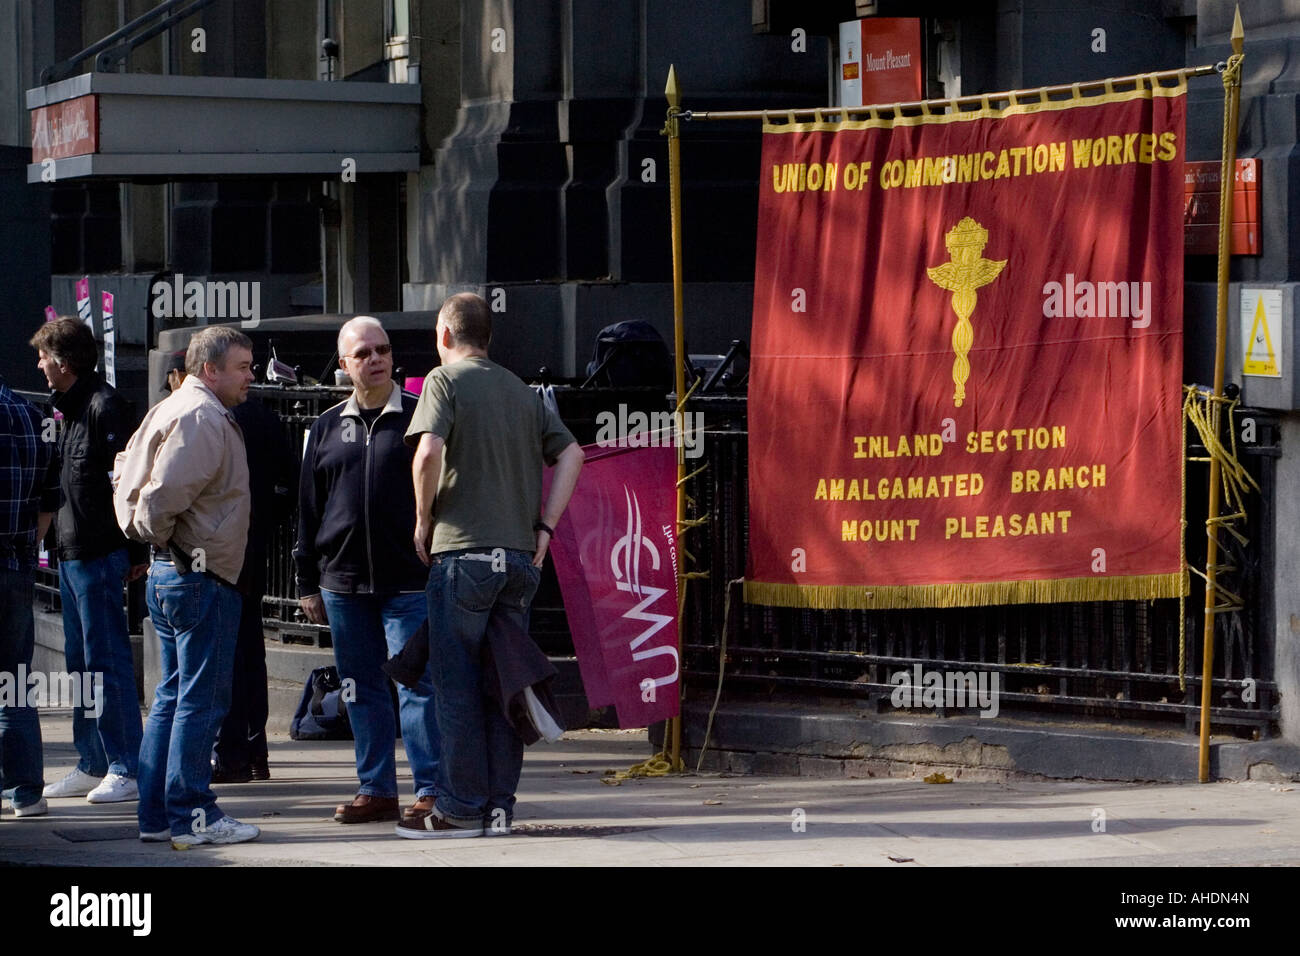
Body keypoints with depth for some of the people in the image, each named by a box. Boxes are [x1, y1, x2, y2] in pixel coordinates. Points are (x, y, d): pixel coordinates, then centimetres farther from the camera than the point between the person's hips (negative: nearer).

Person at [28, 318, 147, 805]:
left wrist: (135, 551, -19)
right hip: (72, 553, 10)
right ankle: (93, 765, 20)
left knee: (107, 660, -6)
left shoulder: (104, 406, -14)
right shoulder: (72, 407, 15)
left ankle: (126, 769, -2)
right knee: (80, 661, 13)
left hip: (98, 554, -10)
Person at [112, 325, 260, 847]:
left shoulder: (168, 411, 17)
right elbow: (164, 494, -24)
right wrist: (160, 537, -6)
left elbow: (130, 479, 20)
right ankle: (191, 817, -2)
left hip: (166, 572, 10)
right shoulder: (203, 419, -16)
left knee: (173, 697, 14)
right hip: (201, 575, -10)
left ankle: (156, 815, 16)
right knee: (202, 699, -5)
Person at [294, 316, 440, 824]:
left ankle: (431, 791, 0)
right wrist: (308, 582, 11)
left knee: (417, 685, -5)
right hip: (344, 585, 4)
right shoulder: (327, 428, 12)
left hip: (409, 582, -4)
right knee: (362, 690, 8)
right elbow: (308, 511, 15)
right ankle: (376, 790, 15)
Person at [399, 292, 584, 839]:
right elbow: (571, 453, 10)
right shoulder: (520, 390, 15)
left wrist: (424, 521, -5)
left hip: (463, 550, -6)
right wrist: (545, 525, 8)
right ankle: (500, 804, 11)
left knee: (457, 684, -1)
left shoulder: (445, 380, -3)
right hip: (520, 555, 6)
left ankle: (461, 808, 0)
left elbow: (428, 452, -18)